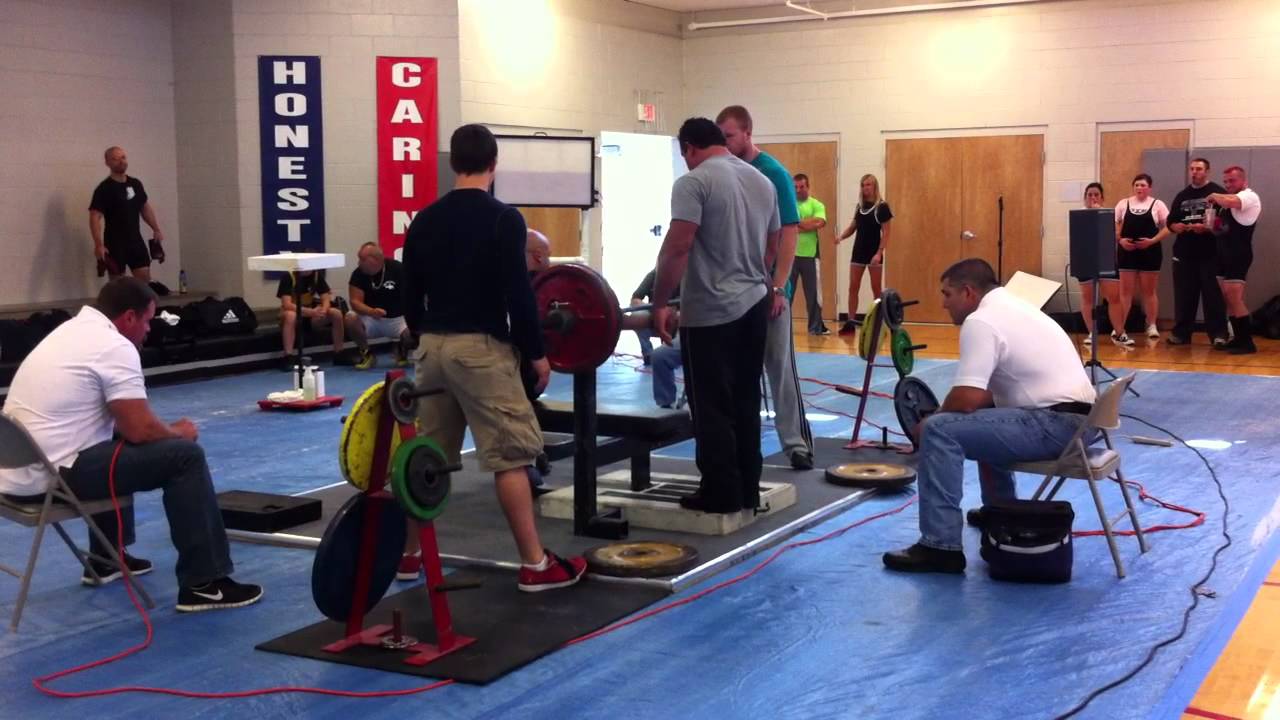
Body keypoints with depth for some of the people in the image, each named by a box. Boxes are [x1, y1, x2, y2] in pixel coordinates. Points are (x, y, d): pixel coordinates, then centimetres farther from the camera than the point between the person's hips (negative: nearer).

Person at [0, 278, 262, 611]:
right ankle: (203, 584, -6)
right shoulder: (115, 346, -12)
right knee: (185, 455, -7)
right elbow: (141, 430, -15)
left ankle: (106, 559, 38)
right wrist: (179, 432, 5)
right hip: (51, 477, -10)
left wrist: (166, 431, 20)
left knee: (119, 442, 34)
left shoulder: (71, 330, 18)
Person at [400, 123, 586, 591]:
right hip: (481, 347, -6)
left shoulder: (424, 221, 9)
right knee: (510, 456, -3)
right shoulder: (503, 219, -10)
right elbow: (518, 294, -14)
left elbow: (410, 295, 12)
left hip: (433, 346, 6)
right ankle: (534, 564, -2)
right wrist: (536, 352, -5)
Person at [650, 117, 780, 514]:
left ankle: (722, 493, 3)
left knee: (713, 407, -1)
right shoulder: (763, 182, 13)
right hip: (755, 305, 8)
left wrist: (660, 304, -13)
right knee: (745, 402, 15)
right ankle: (747, 489, 20)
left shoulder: (694, 182, -12)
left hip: (711, 312, -8)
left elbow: (677, 247, -20)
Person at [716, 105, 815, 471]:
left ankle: (796, 443, 4)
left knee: (780, 367, -1)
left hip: (767, 288, -5)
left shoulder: (773, 173, -9)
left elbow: (789, 232, -11)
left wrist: (778, 287, -16)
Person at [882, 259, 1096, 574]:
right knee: (984, 418, 34)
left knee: (939, 431, -16)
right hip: (1074, 420, 11)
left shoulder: (981, 320, -10)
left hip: (1054, 424, -11)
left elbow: (966, 398, -19)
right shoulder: (1013, 308, 20)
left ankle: (940, 547, -16)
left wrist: (931, 421, 0)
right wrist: (945, 413, 19)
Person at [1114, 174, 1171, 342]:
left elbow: (1168, 227, -1)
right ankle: (1119, 328, 3)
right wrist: (1120, 240, -10)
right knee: (1126, 291, 2)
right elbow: (1114, 226, 7)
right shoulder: (1123, 204, 7)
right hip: (1127, 252, 1)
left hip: (1150, 252, -1)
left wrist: (1152, 241, -14)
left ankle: (1152, 326, 16)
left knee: (1149, 291, 6)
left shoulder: (1157, 204, 3)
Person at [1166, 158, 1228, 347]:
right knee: (1184, 295, 7)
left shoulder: (1218, 192, -2)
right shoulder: (1182, 195, 15)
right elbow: (1171, 222, 16)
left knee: (1213, 294, -3)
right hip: (1185, 253, 5)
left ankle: (1218, 334, 1)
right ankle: (1181, 333, 14)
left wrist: (1207, 228, -22)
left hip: (1211, 253, -5)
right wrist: (1177, 227, -5)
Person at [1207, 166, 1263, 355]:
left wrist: (1214, 196, -16)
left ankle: (1247, 342, -6)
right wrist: (1213, 224, 4)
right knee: (1228, 299, 10)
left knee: (1234, 299, -11)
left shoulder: (1249, 196, -11)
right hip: (1225, 253, 10)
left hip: (1239, 254, -10)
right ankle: (1239, 338, 17)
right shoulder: (1230, 198, 18)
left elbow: (1230, 202, -34)